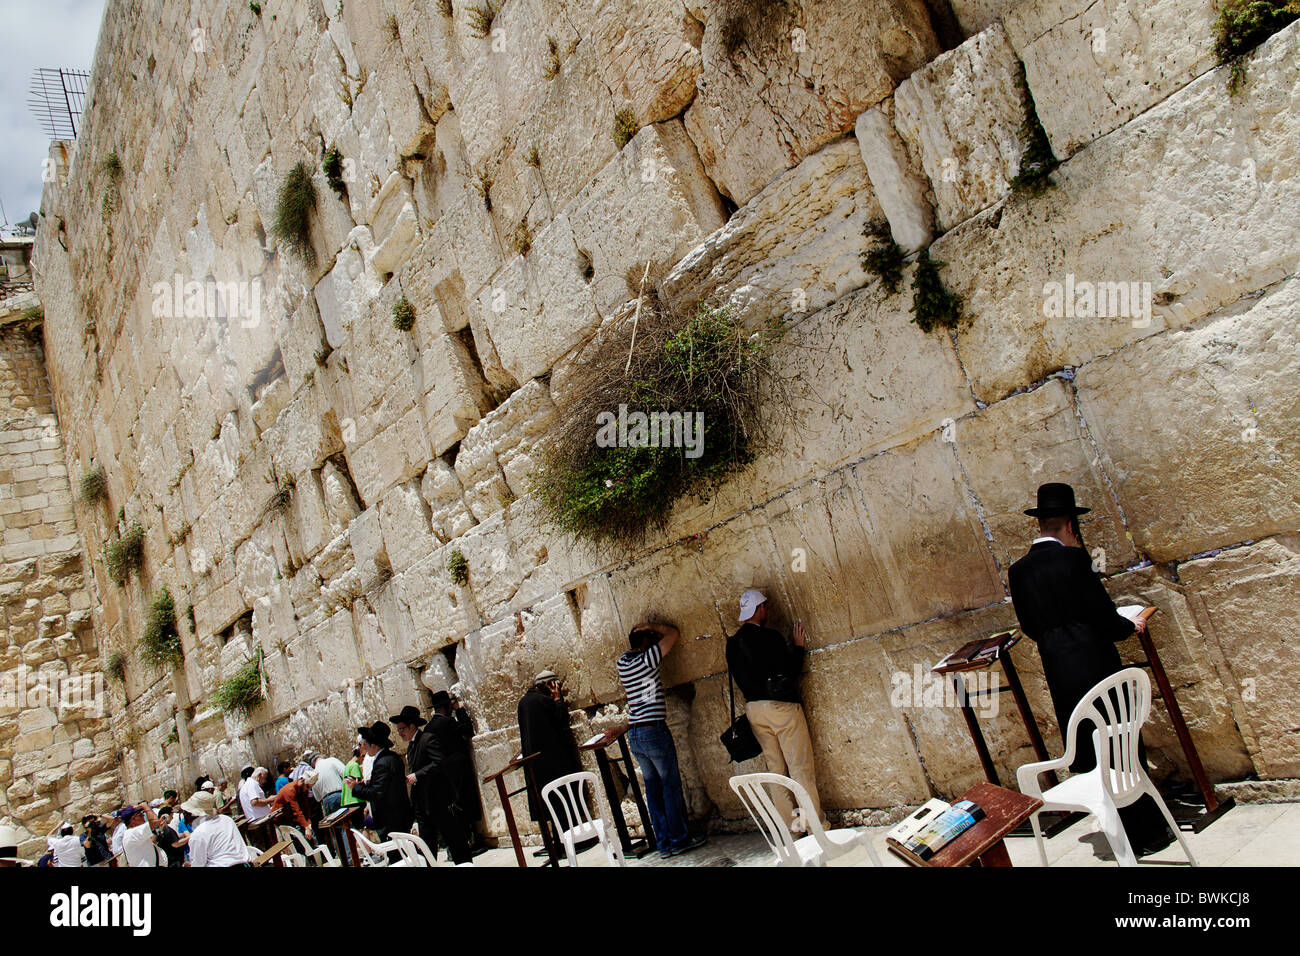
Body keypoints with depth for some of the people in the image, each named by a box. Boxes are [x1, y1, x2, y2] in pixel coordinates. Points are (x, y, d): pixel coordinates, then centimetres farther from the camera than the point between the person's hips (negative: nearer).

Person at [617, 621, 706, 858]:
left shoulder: (623, 662, 7)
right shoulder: (646, 659, -12)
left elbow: (629, 648, 32)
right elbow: (673, 634, -5)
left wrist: (634, 636, 19)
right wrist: (651, 627, 5)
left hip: (634, 735, 7)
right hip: (654, 730, -7)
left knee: (652, 787, 11)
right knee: (671, 785, 3)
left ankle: (663, 844, 15)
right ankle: (679, 840, 9)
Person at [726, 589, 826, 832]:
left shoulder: (732, 643, 5)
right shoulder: (770, 637, -15)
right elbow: (791, 672, -13)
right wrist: (798, 647, 3)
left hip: (753, 708, 7)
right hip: (780, 705, -6)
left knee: (776, 768, 12)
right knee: (801, 767, 2)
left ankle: (790, 824, 17)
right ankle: (814, 822, 7)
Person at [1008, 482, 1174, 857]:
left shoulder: (1018, 571, 4)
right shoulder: (1072, 558, -12)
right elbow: (1104, 616, -11)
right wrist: (1131, 626, 10)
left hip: (1060, 675, 5)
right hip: (1096, 666, -5)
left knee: (1093, 753, 13)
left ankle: (1131, 836, 25)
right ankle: (1149, 832, 21)